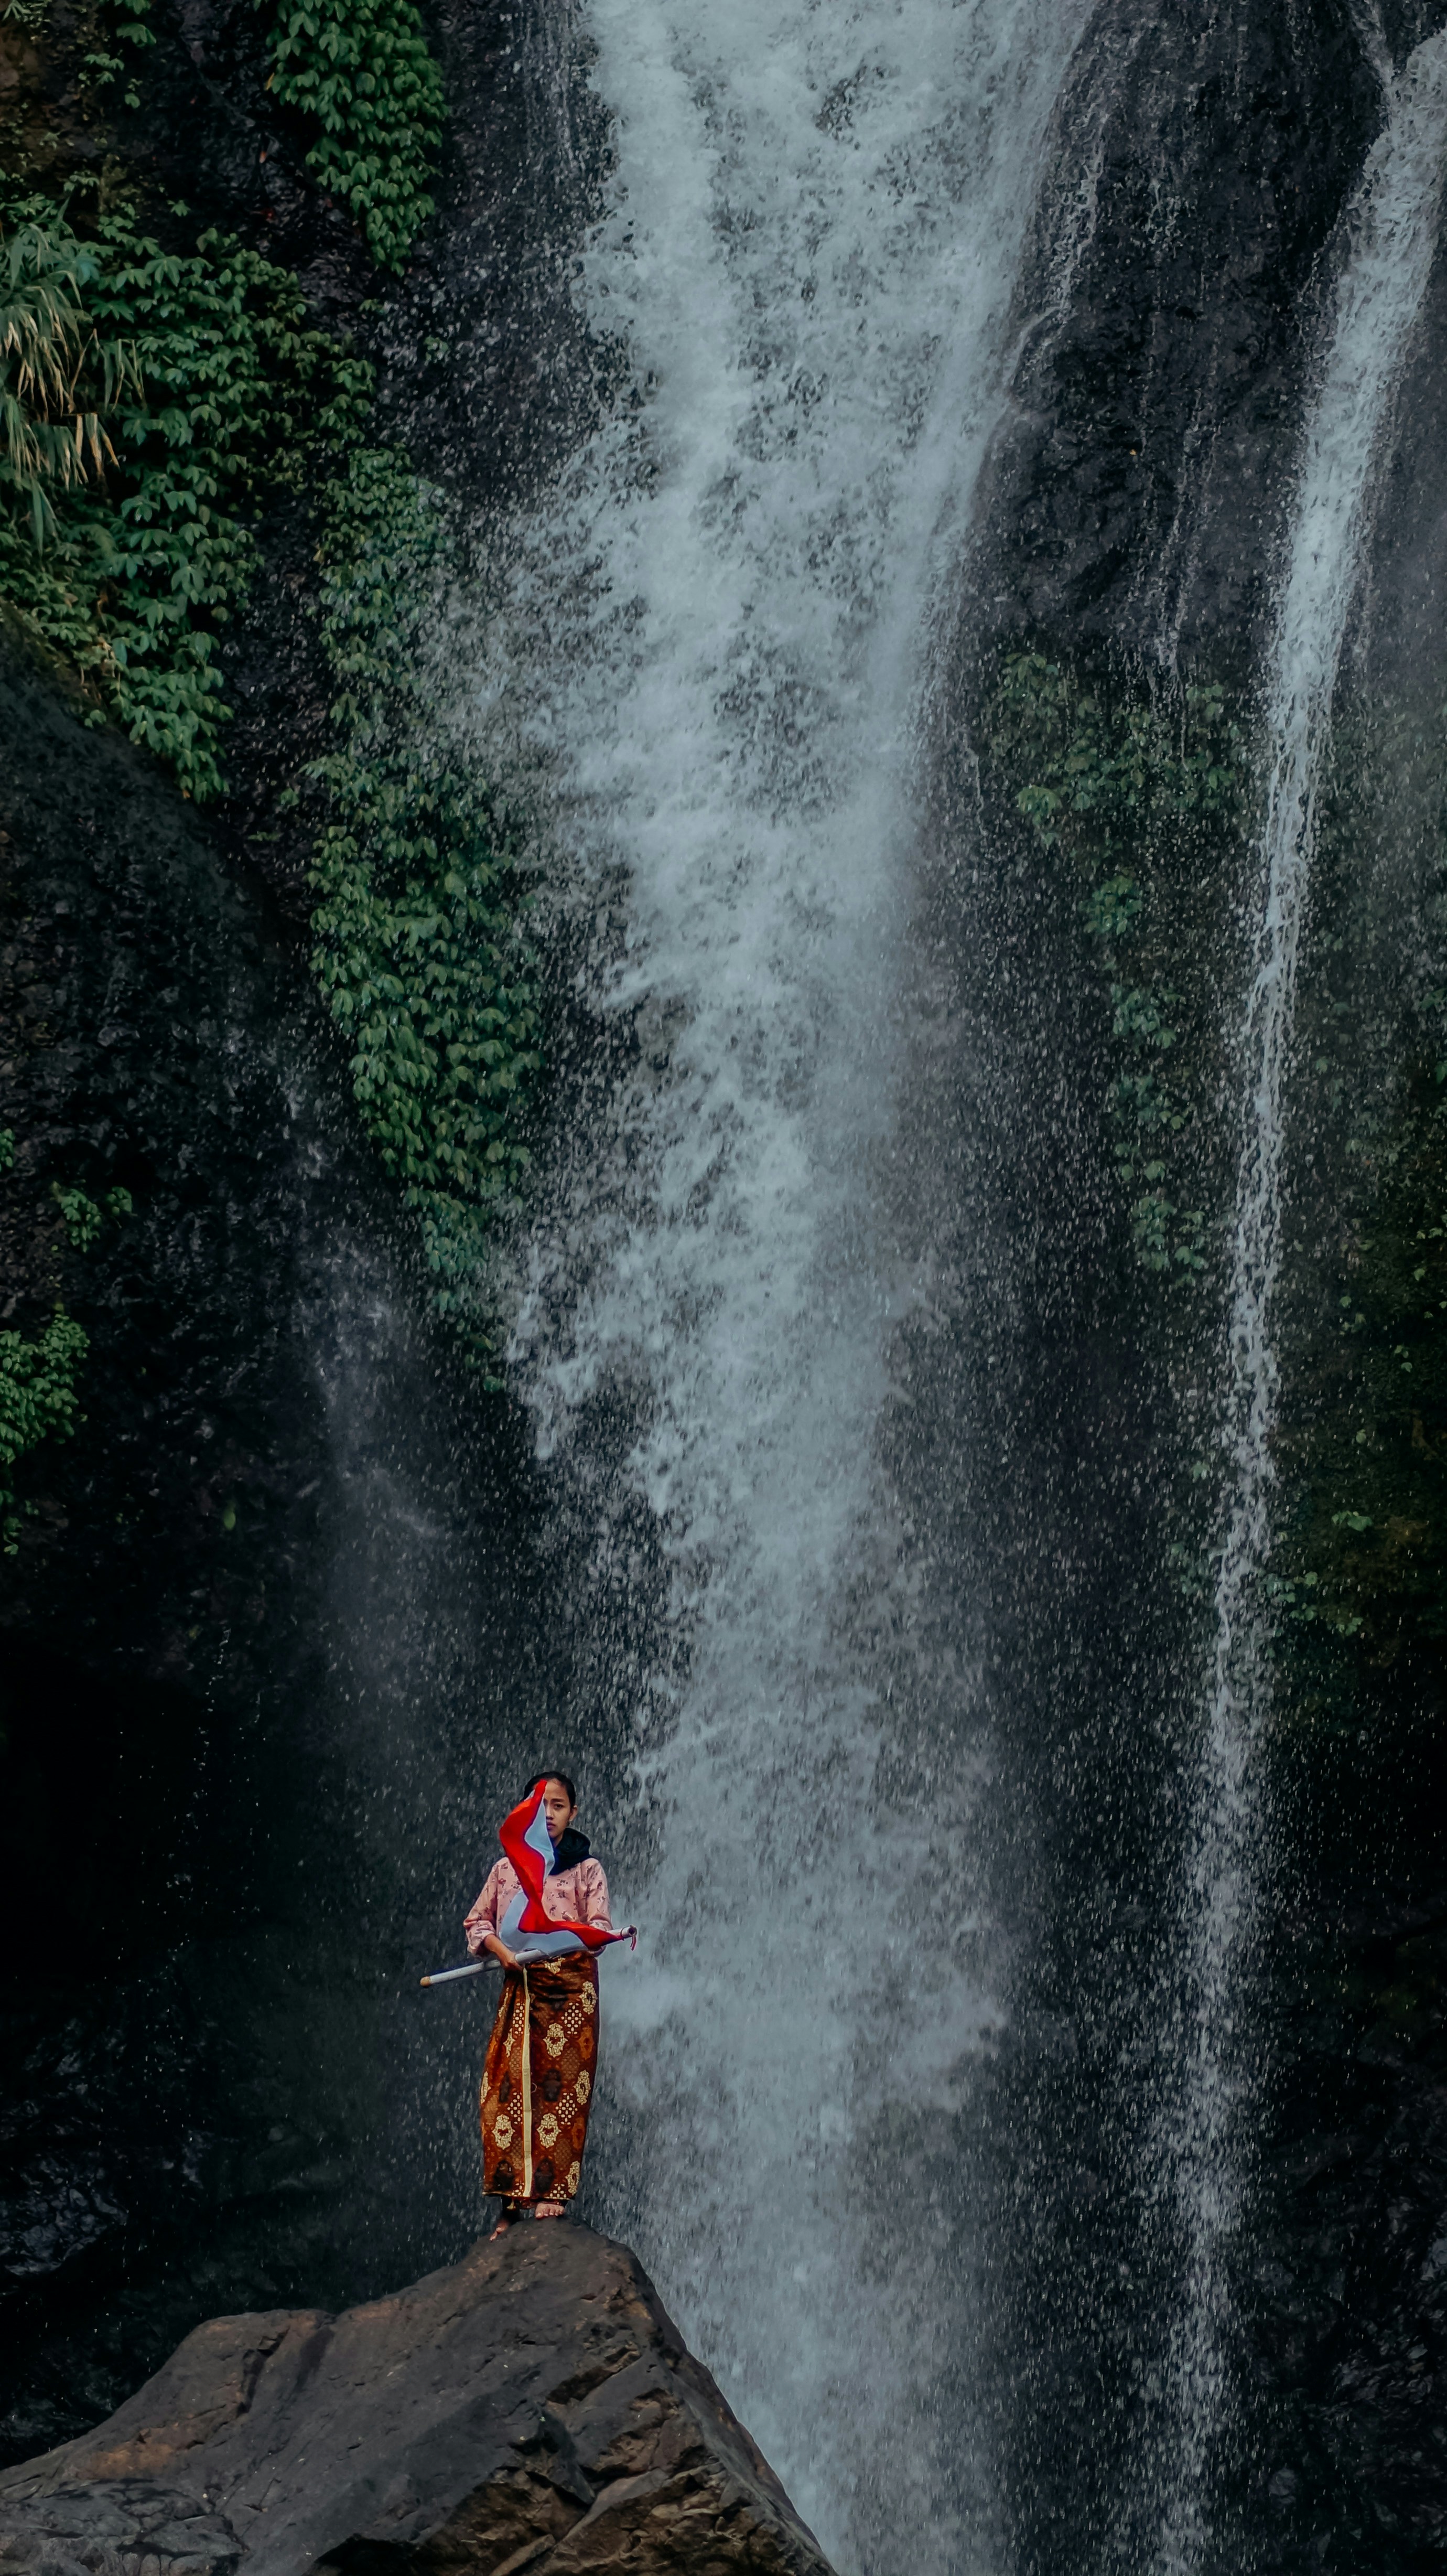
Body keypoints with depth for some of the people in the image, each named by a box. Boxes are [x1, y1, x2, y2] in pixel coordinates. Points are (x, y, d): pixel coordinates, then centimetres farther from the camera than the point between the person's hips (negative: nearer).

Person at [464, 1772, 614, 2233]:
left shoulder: (587, 1869, 6)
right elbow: (477, 1921, 14)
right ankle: (512, 2196, 1)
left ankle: (553, 2191, -3)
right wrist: (500, 1950, -5)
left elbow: (598, 1927, -2)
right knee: (507, 2087, -4)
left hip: (570, 1988, -3)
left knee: (561, 2086, -7)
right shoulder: (506, 1869, 14)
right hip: (519, 1988, 3)